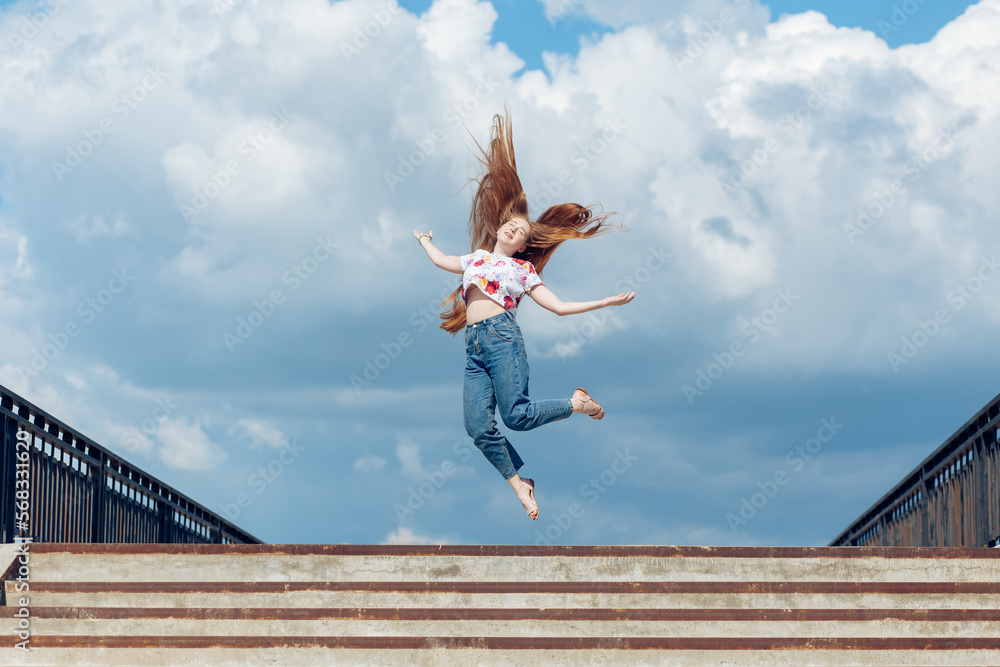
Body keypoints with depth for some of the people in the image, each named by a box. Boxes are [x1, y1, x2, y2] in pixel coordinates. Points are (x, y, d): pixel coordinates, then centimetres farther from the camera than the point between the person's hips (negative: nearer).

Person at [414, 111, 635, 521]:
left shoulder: (523, 269, 14)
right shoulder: (476, 259, 25)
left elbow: (559, 306, 11)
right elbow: (440, 261, 43)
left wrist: (606, 302, 5)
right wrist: (424, 240, 59)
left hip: (502, 336, -4)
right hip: (474, 346, 4)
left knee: (515, 414, -21)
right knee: (478, 427, -11)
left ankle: (577, 403, 4)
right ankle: (518, 483, 2)